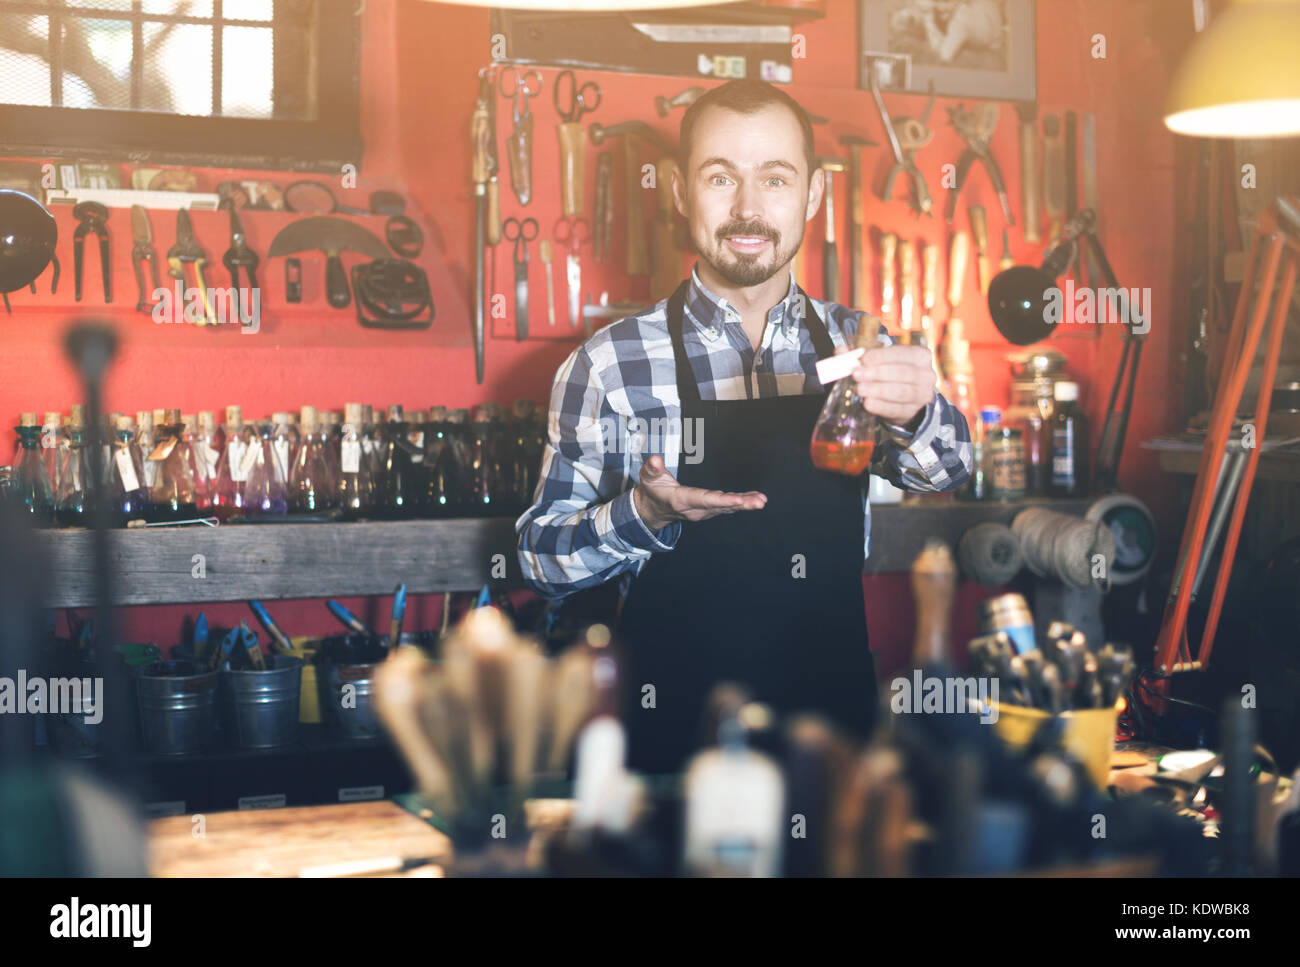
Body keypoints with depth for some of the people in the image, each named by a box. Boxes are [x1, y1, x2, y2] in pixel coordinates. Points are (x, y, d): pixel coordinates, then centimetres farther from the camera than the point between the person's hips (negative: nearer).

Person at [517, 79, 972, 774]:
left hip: (837, 717, 3)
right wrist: (645, 515, -23)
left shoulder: (854, 345, 2)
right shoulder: (611, 364, -9)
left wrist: (912, 414, -37)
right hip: (672, 734, -3)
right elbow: (540, 556, -4)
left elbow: (945, 468, -15)